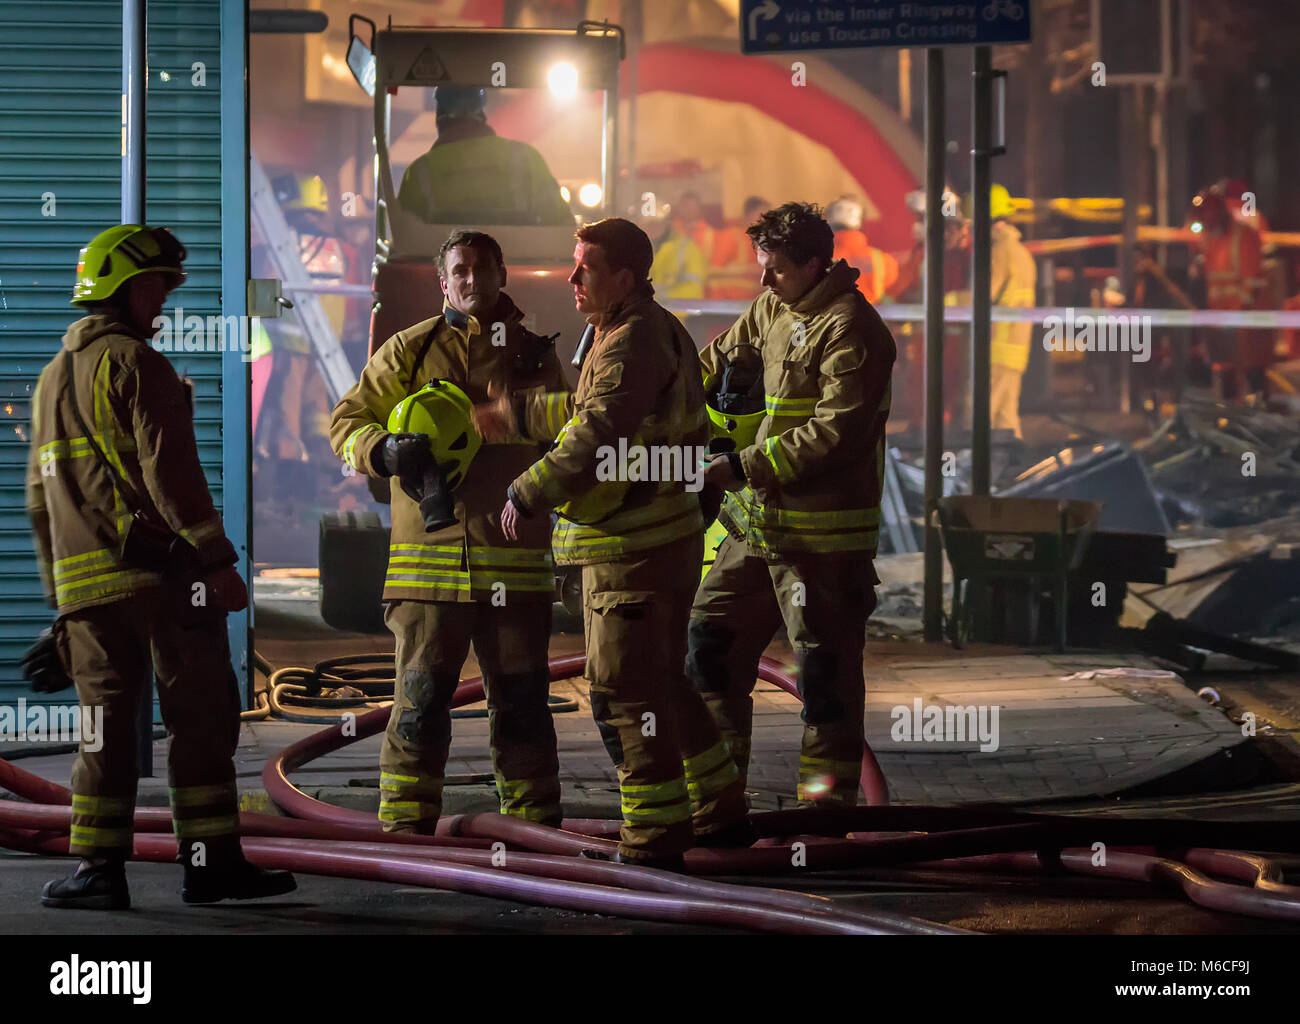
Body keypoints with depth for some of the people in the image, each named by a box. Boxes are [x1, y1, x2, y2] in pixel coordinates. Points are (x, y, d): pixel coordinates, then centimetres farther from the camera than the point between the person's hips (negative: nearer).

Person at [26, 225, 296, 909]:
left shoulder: (51, 378, 20)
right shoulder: (135, 364, -6)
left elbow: (41, 499, 23)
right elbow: (170, 471, -15)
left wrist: (60, 594, 25)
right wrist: (218, 560, -15)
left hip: (84, 583, 7)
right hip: (159, 571, -7)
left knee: (107, 724, 8)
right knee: (201, 719, 0)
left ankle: (97, 869, 2)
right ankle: (210, 862, 1)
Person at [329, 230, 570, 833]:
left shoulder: (536, 356, 13)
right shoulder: (409, 351, 8)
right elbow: (347, 423, 7)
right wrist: (385, 450, -12)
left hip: (515, 562, 2)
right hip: (430, 554, -1)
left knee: (521, 701, 5)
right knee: (421, 696, -1)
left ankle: (535, 823, 15)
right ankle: (405, 823, 6)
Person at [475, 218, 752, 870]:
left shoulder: (635, 343, -19)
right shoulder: (651, 331, 15)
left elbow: (596, 438, -27)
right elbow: (591, 411, 28)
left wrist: (527, 495, -21)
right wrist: (517, 416, 28)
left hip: (637, 547, -11)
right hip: (647, 540, 11)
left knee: (624, 690, -5)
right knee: (658, 682, 19)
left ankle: (653, 835, -1)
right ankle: (720, 813, 27)